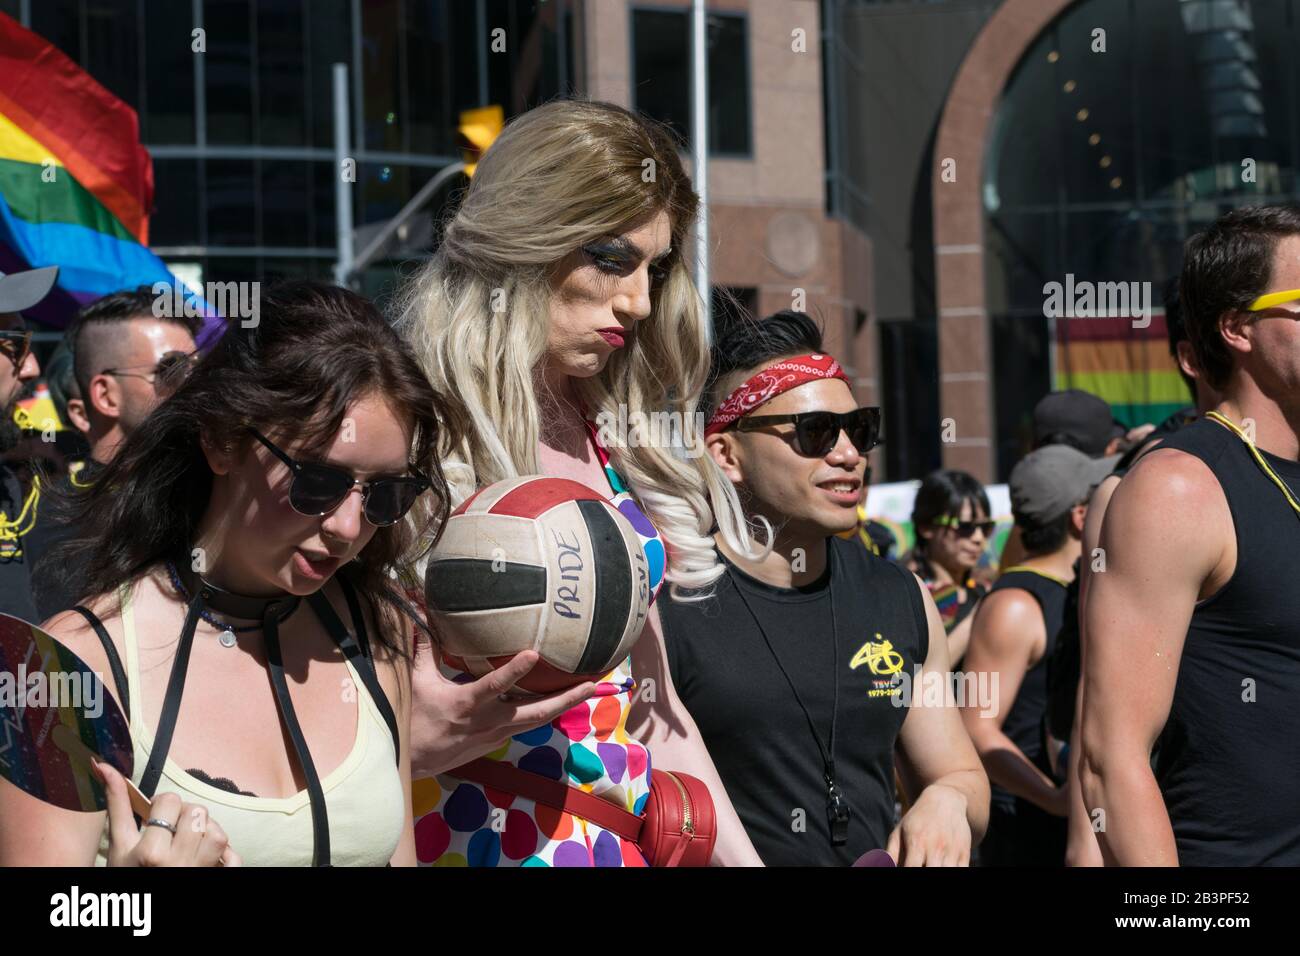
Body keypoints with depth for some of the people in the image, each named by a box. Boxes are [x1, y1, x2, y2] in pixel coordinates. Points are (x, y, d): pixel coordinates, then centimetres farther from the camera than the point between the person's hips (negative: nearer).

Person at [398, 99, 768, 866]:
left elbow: (654, 709, 12)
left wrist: (744, 858, 8)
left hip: (625, 838, 7)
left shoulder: (604, 443, 7)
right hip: (471, 840, -6)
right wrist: (459, 713, -33)